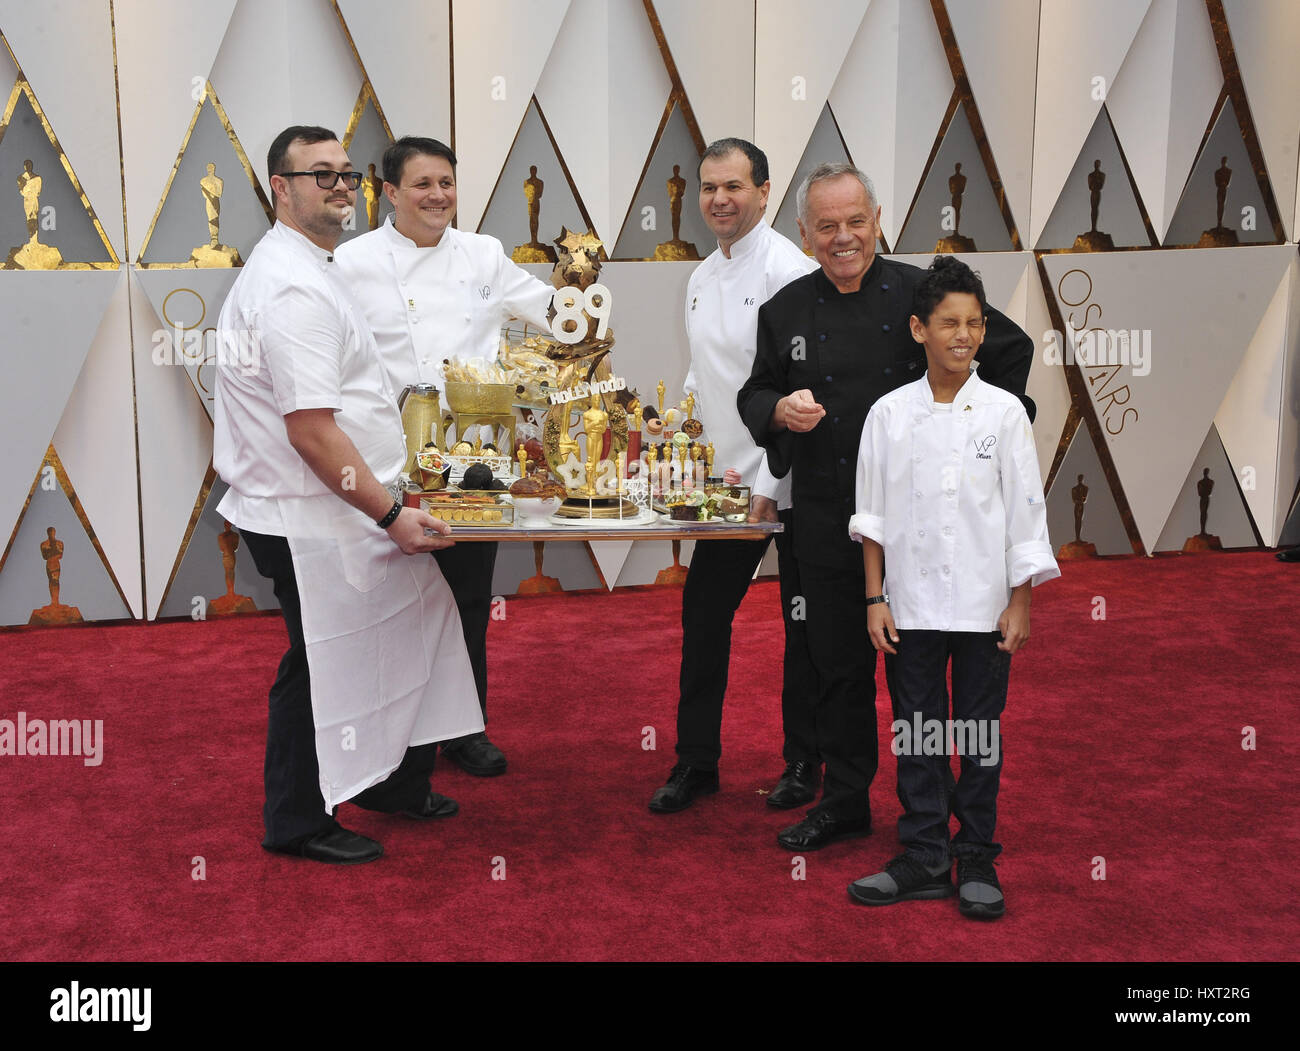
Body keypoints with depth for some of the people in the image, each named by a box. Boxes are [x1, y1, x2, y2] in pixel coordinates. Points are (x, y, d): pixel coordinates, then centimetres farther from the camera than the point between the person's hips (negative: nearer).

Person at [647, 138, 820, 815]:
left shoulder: (788, 270, -13)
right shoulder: (700, 277, 13)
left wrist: (771, 485, -20)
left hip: (789, 487, -7)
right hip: (724, 482, 7)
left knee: (804, 627, 7)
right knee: (703, 617, 9)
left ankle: (803, 762, 22)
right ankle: (695, 761, 21)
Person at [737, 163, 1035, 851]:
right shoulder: (785, 311, 6)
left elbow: (1012, 350, 5)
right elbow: (753, 395, 14)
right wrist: (780, 409, -9)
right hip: (826, 517, 3)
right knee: (838, 663, 11)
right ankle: (845, 802, 25)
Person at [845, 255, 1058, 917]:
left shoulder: (1004, 412, -1)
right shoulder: (889, 414, 1)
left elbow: (1025, 515, 1)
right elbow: (872, 516, 5)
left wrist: (1020, 605, -2)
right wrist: (875, 600, 1)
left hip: (984, 607, -1)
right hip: (911, 607, 1)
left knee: (980, 737, 8)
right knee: (917, 736, 7)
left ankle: (977, 862, 19)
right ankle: (925, 860, 18)